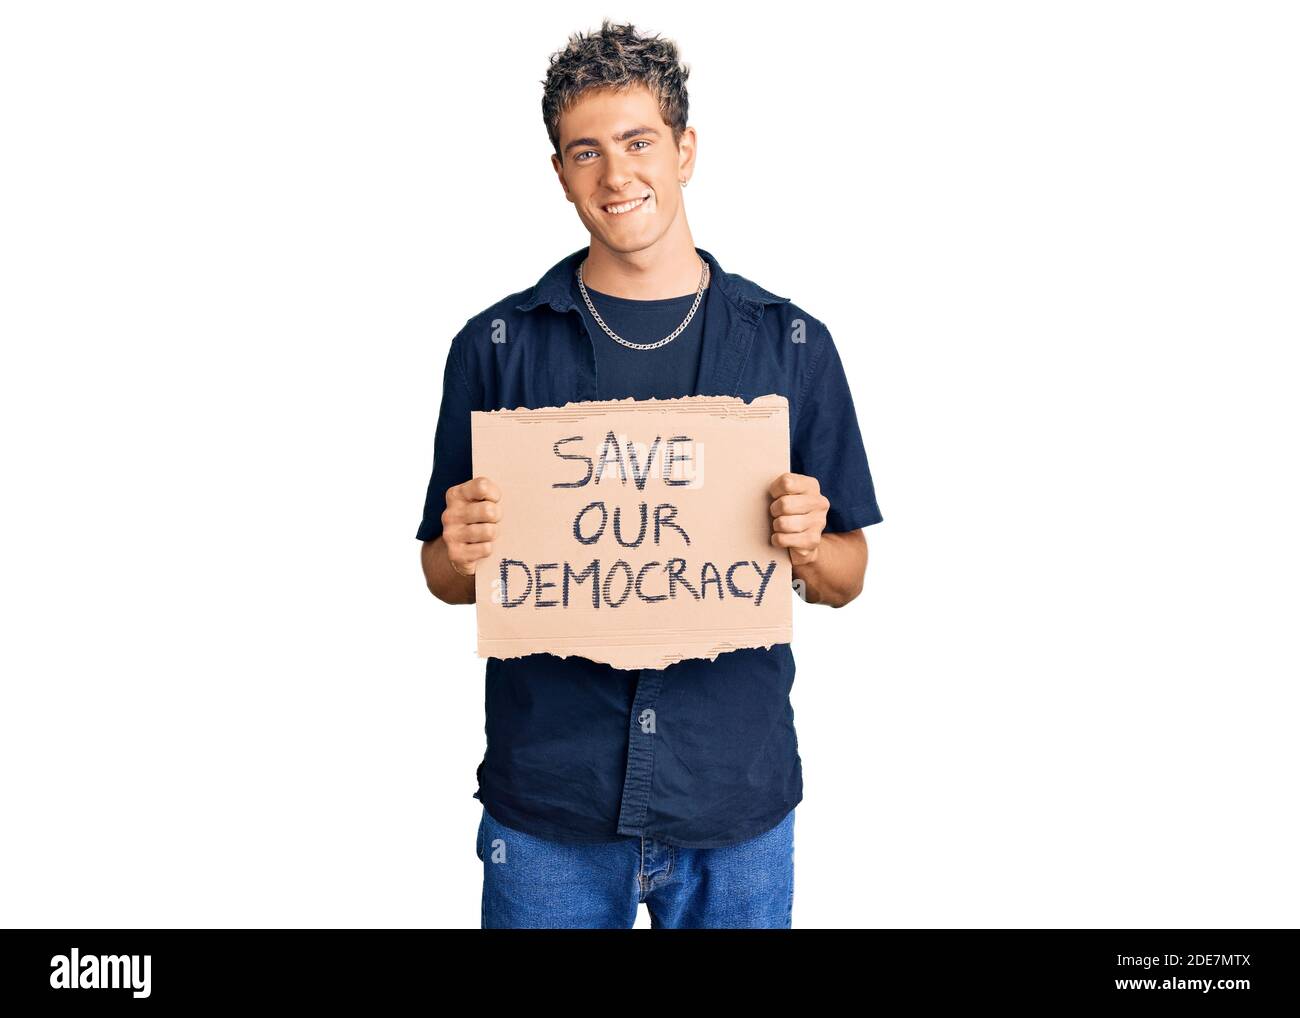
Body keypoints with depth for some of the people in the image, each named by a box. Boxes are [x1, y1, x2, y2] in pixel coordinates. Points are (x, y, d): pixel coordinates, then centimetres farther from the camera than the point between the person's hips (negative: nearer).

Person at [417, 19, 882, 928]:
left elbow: (847, 579, 5)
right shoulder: (497, 346, 0)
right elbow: (444, 576, 5)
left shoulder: (792, 344, 1)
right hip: (548, 801, 0)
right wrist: (463, 554, -17)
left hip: (739, 797, 1)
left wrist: (808, 547, -17)